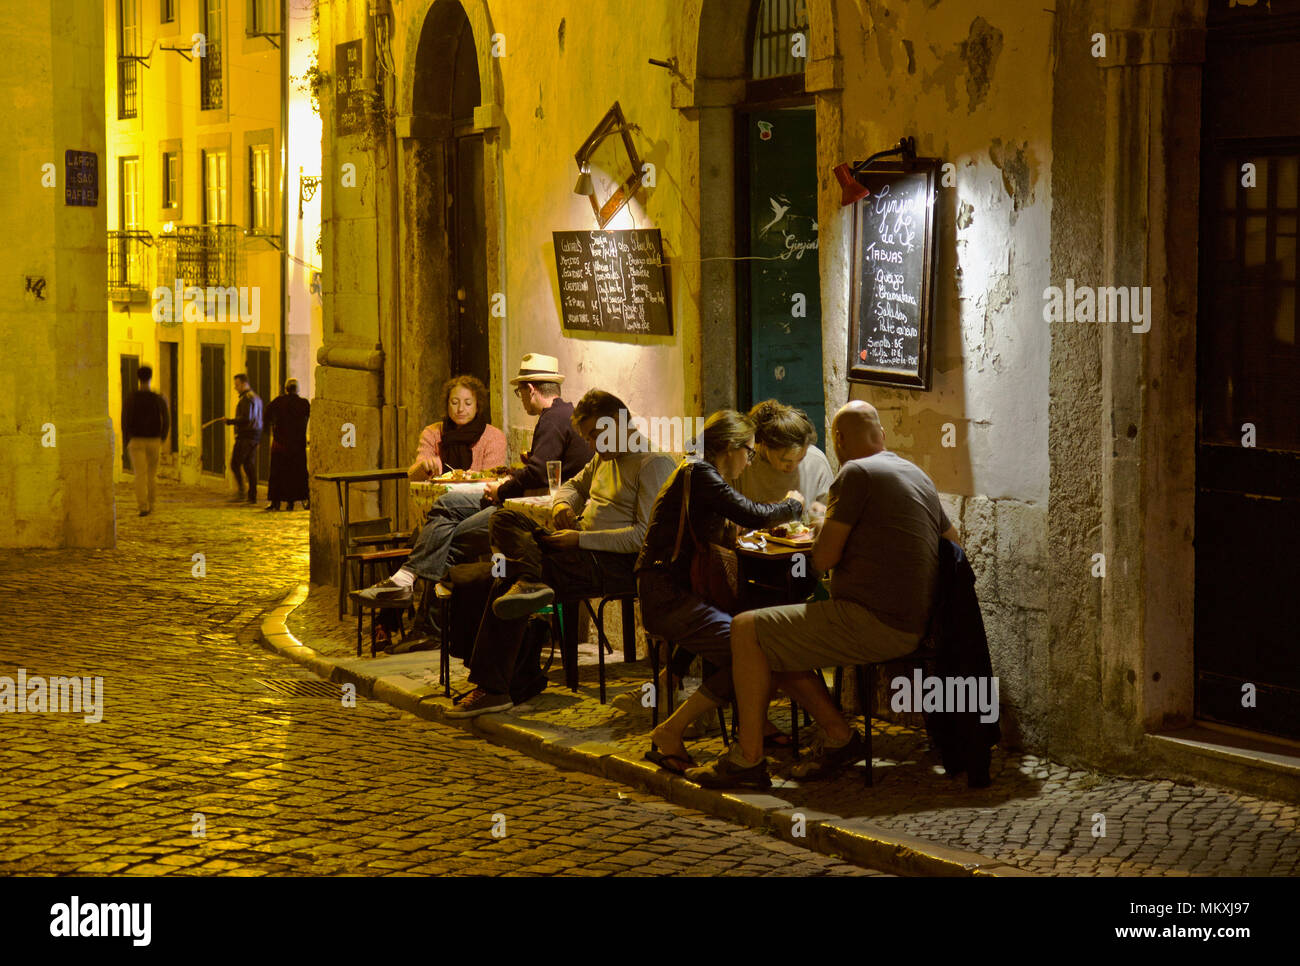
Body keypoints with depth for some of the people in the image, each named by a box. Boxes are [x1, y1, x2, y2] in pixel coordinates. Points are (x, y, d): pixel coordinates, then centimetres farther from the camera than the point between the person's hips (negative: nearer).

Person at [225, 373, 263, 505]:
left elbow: (246, 418, -21)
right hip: (256, 435, 9)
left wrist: (230, 421, -12)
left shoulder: (246, 398, -12)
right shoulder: (256, 397, 19)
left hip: (245, 435, -9)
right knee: (250, 466, 9)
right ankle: (252, 496, 6)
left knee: (235, 464, -5)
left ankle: (241, 492, -11)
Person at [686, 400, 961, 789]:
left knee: (746, 630, -3)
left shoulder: (856, 473, -10)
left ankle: (748, 758, -3)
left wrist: (824, 524, 12)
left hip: (870, 624, -9)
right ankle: (838, 735, 13)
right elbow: (952, 539, 29)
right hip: (910, 627, 9)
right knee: (774, 644, 20)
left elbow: (823, 559, -10)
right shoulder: (919, 477, 16)